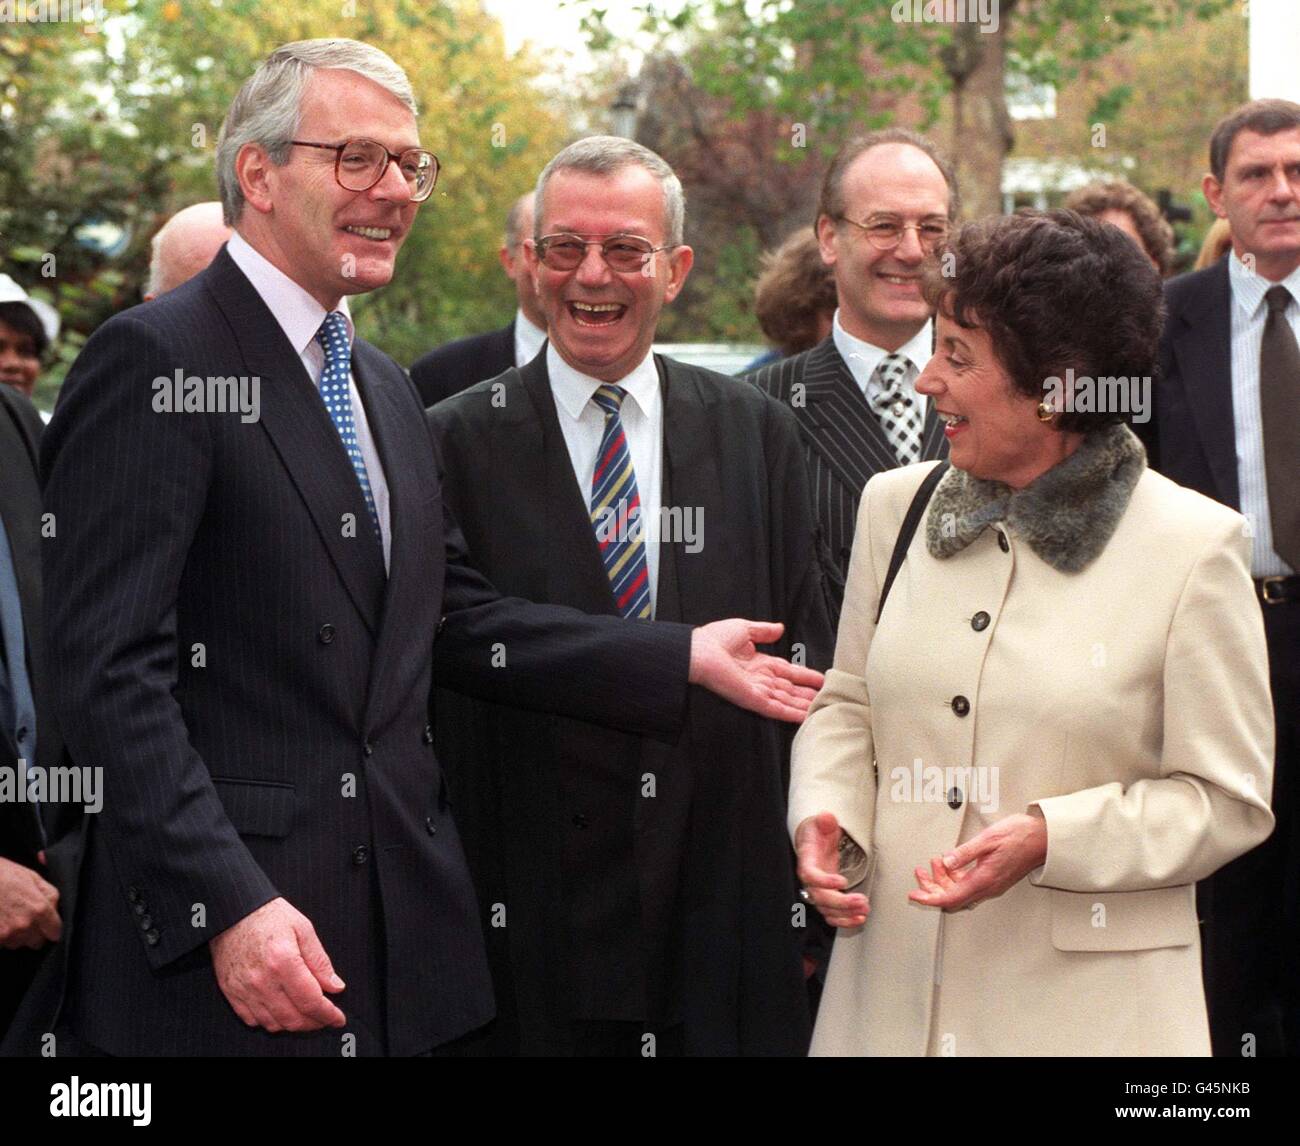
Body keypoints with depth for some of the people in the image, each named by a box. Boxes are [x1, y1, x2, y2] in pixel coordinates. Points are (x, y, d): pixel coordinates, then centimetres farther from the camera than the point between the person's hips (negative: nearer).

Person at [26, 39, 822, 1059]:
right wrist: (228, 907, -22)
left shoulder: (387, 388, 18)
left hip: (398, 927, 8)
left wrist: (688, 658, 9)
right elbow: (113, 670, -16)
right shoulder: (154, 362, -9)